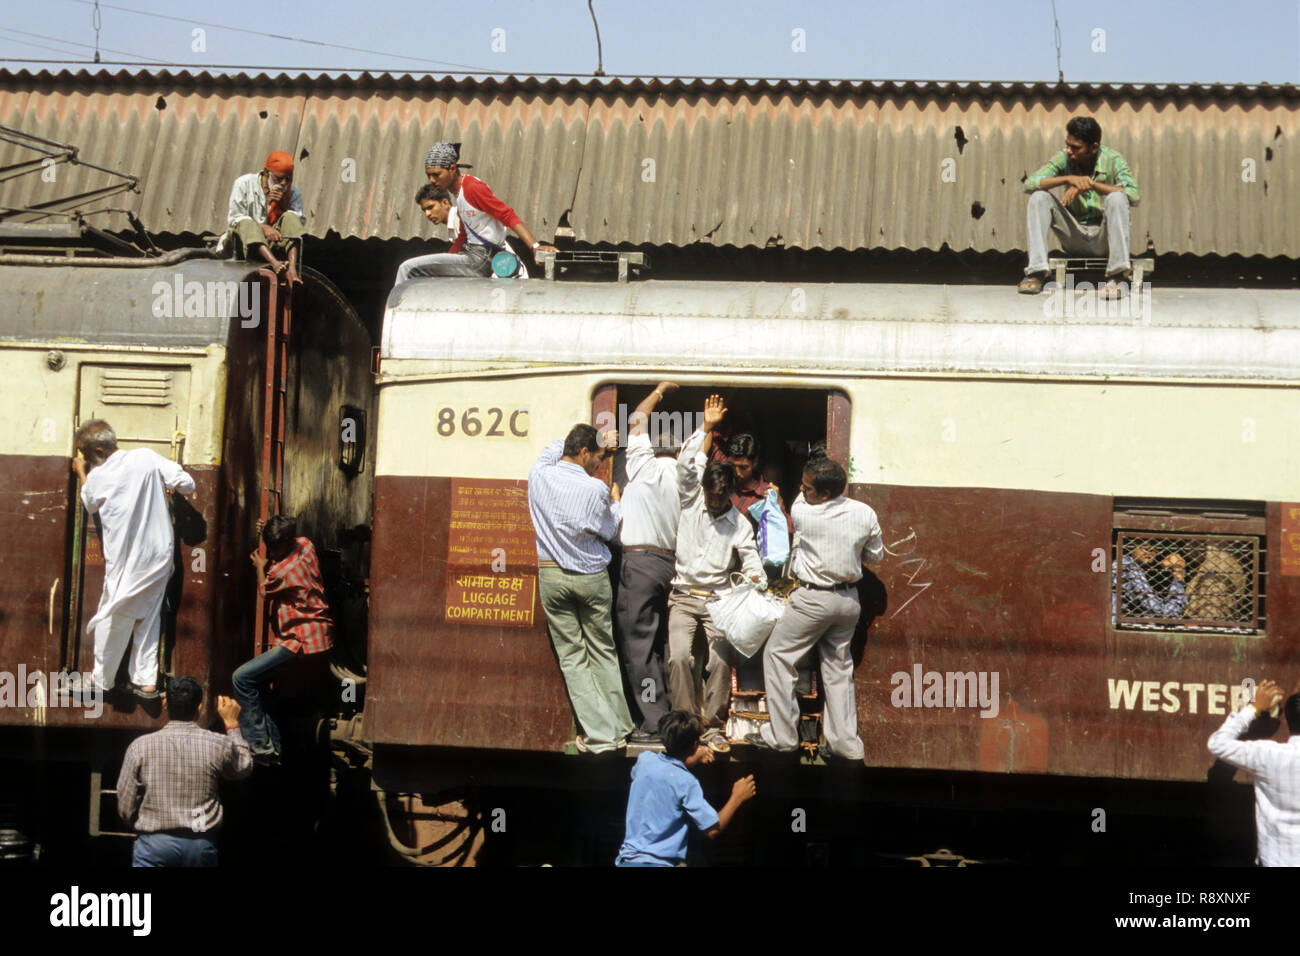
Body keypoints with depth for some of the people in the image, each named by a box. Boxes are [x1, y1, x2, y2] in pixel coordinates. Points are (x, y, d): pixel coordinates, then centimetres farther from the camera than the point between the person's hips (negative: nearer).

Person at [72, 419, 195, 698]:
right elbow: (187, 484, -9)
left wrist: (81, 473, 27)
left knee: (113, 618, 12)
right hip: (160, 556, 4)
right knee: (148, 617, 16)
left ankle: (102, 679, 25)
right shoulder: (146, 458, -6)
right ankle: (146, 680, 18)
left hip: (126, 562, -4)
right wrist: (169, 488, 14)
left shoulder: (98, 476, -11)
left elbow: (90, 504, 11)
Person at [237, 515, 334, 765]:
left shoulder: (281, 571, -22)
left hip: (302, 641, -10)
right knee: (257, 683, 17)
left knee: (242, 678, -13)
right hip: (319, 633, 10)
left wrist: (260, 567, 16)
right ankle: (274, 746, 14)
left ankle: (260, 745, -15)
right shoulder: (306, 546, 3)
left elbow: (265, 591, 1)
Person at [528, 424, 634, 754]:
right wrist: (616, 501, 18)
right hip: (592, 577, -2)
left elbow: (552, 448, 19)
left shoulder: (539, 476, -4)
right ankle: (619, 729, 15)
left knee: (572, 656, 3)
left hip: (551, 575, 2)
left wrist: (598, 442, 20)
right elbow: (609, 532, 1)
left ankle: (599, 734, -3)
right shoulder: (595, 489, -14)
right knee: (603, 653, 12)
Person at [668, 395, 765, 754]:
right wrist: (706, 428, -14)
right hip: (683, 597, 0)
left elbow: (752, 564, 0)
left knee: (721, 660, -17)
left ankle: (714, 727, -7)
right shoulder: (691, 502, 4)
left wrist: (759, 591, -20)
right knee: (679, 657, -19)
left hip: (718, 600, 0)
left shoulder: (739, 524, 4)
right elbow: (686, 465, -9)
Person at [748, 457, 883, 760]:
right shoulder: (865, 514, -4)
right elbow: (876, 555, 10)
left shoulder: (802, 513, -16)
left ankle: (782, 735, 7)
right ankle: (846, 741, 13)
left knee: (777, 655, 8)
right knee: (839, 666, 15)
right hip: (849, 598, 5)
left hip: (814, 598, -5)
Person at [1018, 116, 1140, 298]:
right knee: (1039, 197, -16)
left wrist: (1092, 184, -30)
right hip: (1074, 238, 3)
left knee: (1116, 198, -31)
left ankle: (1117, 276, -34)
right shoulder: (1064, 159, -3)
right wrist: (1068, 178, -30)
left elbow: (1134, 195, -25)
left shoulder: (1112, 160, -10)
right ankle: (1036, 273, -23)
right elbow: (1030, 184, -15)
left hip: (1104, 238, -3)